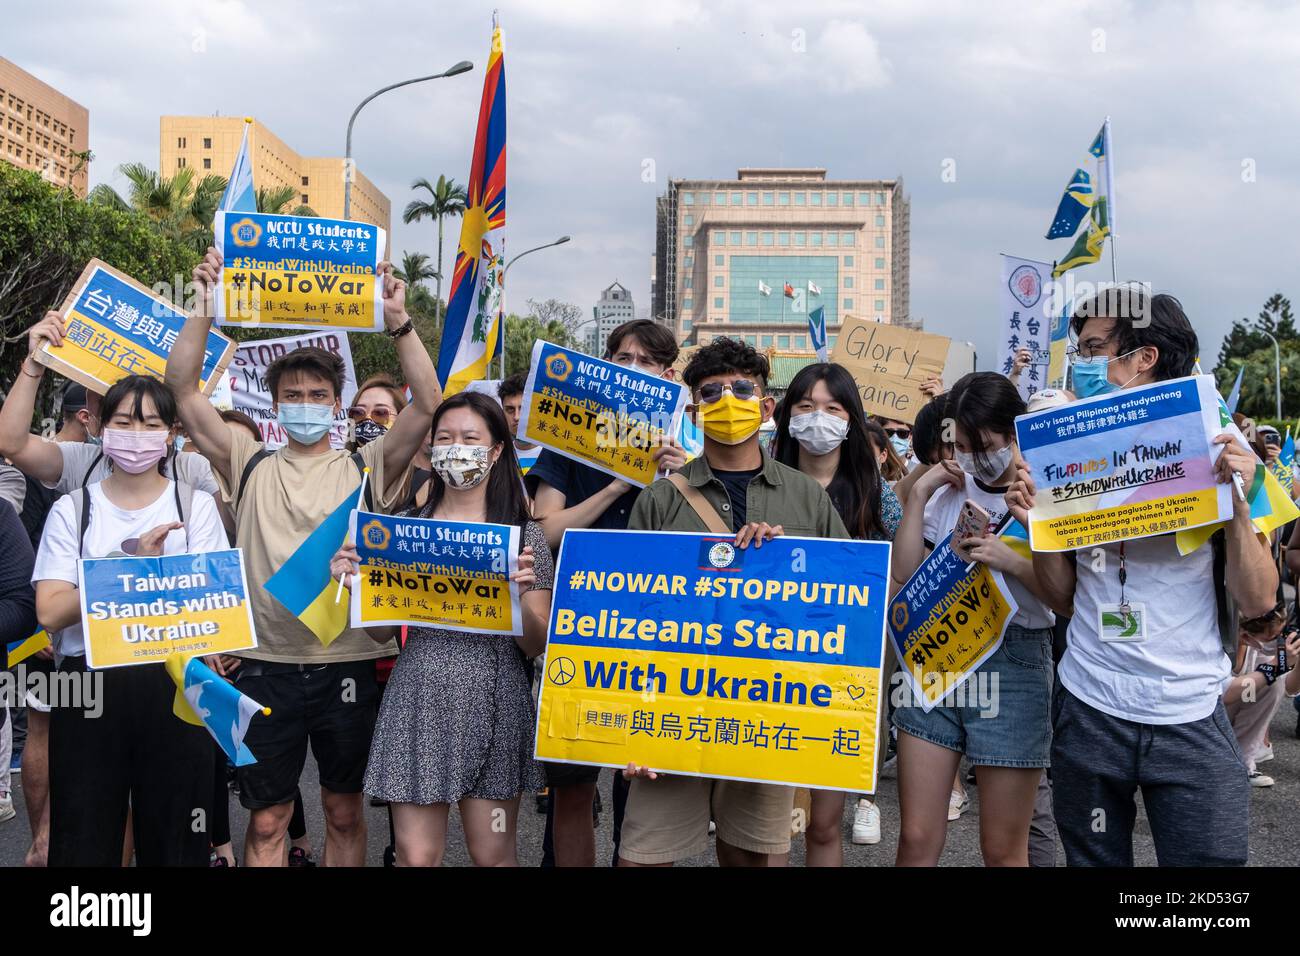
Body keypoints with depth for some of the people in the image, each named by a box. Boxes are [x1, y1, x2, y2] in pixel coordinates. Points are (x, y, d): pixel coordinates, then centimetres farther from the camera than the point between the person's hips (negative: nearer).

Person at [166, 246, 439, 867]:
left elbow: (427, 404, -9)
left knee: (344, 812, 13)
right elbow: (184, 390, 0)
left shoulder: (365, 469, 3)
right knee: (266, 820, 8)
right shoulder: (251, 466, 7)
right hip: (267, 663, 1)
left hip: (347, 662, 0)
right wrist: (204, 308, -11)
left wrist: (398, 322, -18)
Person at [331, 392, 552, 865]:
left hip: (493, 702, -1)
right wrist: (355, 584, -6)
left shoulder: (524, 535, 1)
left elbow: (536, 645, 0)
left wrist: (522, 594, -18)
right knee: (415, 855, 2)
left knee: (492, 853, 6)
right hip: (418, 700, 1)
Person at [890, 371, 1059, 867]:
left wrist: (1012, 562, -21)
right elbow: (904, 574, 3)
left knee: (1003, 849, 5)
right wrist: (918, 493, -1)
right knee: (916, 838, 4)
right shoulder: (948, 491, 9)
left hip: (1013, 663, -3)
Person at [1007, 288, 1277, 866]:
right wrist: (1035, 522, -8)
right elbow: (1064, 597, 7)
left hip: (1191, 719, -2)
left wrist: (1238, 500, -18)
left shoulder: (1213, 455, -4)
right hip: (1088, 710, 2)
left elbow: (1258, 602, -6)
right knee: (1094, 860, 13)